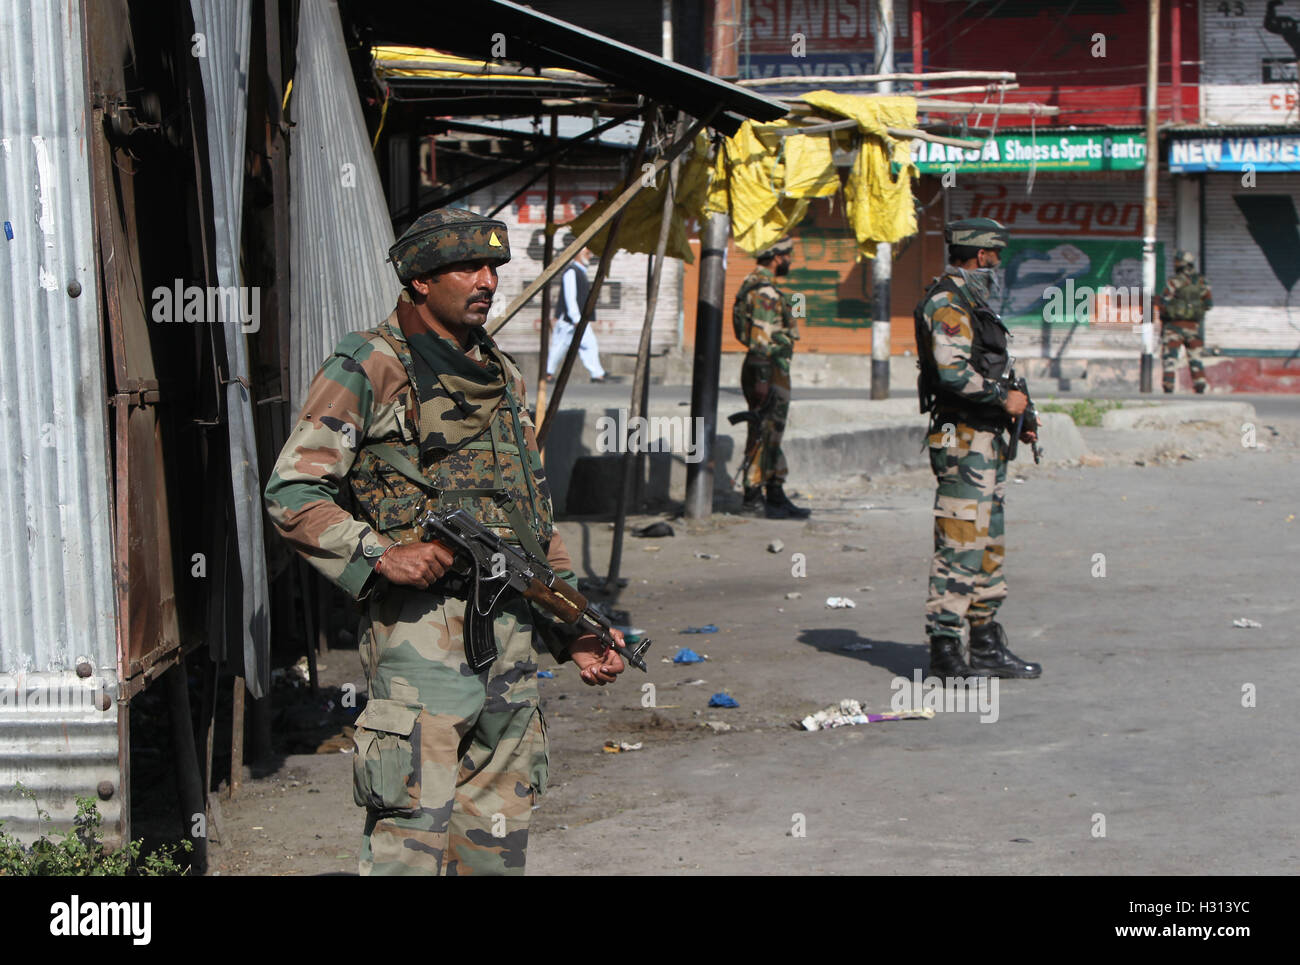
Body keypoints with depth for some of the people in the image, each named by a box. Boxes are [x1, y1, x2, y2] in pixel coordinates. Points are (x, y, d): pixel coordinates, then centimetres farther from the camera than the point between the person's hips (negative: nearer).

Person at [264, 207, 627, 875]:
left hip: (510, 628, 7)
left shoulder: (501, 377, 19)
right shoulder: (368, 369, -3)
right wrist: (381, 554, -20)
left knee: (498, 833, 10)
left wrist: (575, 631, 14)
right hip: (421, 623, -7)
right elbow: (291, 493, -8)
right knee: (414, 828, -10)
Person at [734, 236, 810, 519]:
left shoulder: (754, 285, 18)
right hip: (768, 370, -10)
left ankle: (776, 496, 18)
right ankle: (753, 498, -3)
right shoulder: (764, 291, -15)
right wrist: (762, 380, -24)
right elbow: (761, 339, -22)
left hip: (774, 371, 10)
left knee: (772, 434, 13)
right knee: (763, 435, -6)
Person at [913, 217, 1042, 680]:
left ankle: (987, 645, 20)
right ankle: (945, 650, -5)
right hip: (962, 438, -11)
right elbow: (953, 371, -24)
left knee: (988, 543, 13)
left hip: (985, 439, 11)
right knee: (960, 542, -9)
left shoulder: (973, 302, 20)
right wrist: (1004, 397, -14)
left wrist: (1012, 418, 16)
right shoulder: (948, 302, -12)